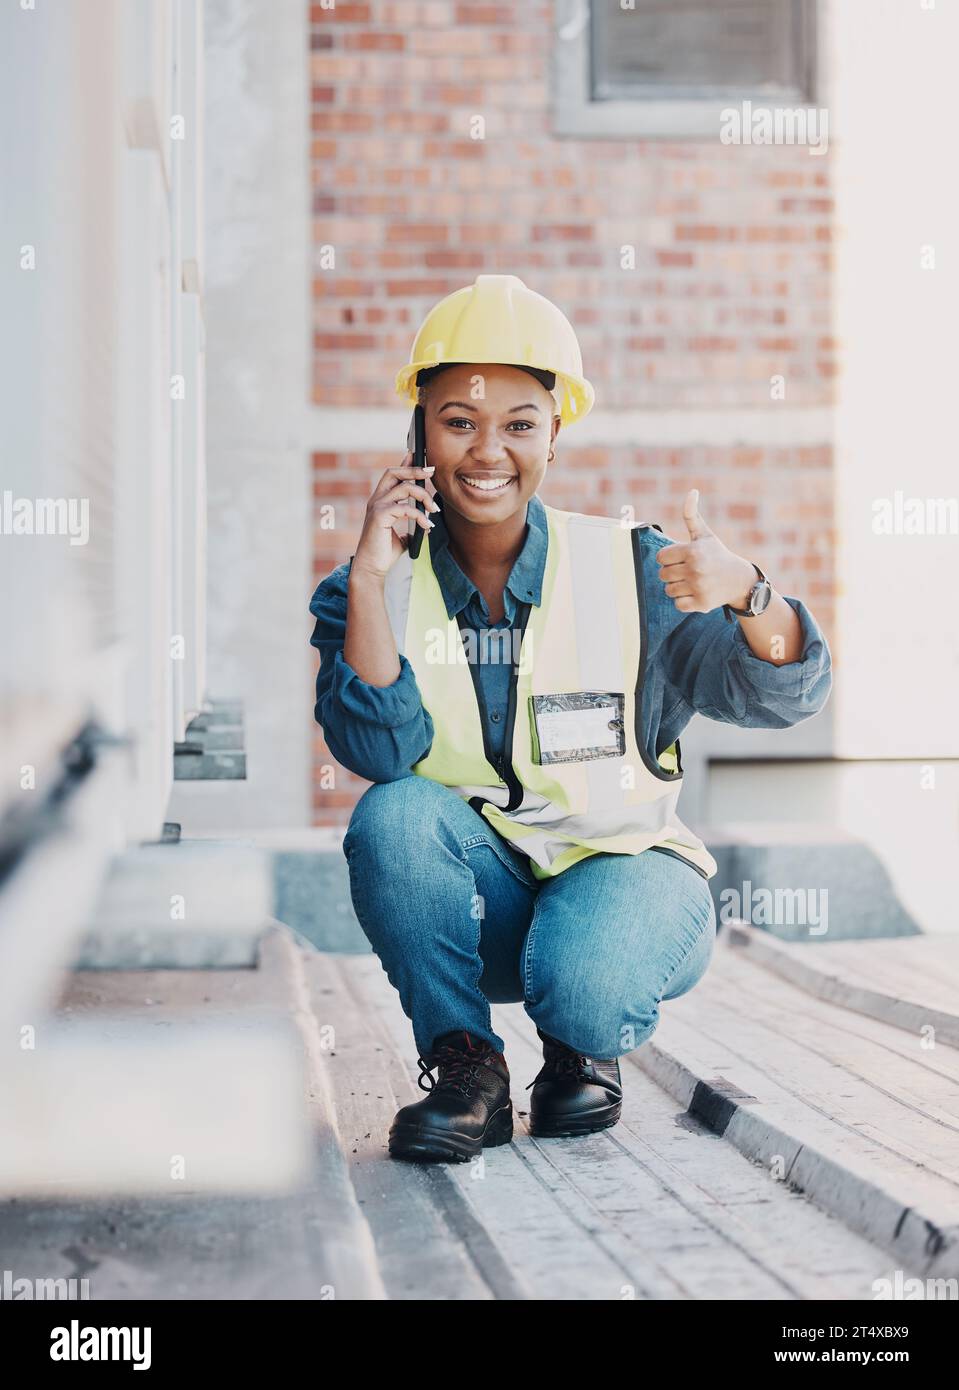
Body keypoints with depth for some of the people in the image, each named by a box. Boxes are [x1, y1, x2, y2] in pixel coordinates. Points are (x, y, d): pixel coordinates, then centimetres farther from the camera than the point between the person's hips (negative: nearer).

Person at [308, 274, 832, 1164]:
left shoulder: (627, 570, -7)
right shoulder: (375, 593, -4)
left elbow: (786, 697, -12)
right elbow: (379, 750, -19)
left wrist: (745, 591, -34)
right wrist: (370, 578, -27)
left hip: (625, 866, -1)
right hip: (477, 901, 2)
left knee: (583, 974, -33)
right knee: (393, 815, -29)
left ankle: (584, 1054, 7)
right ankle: (463, 1065, -7)